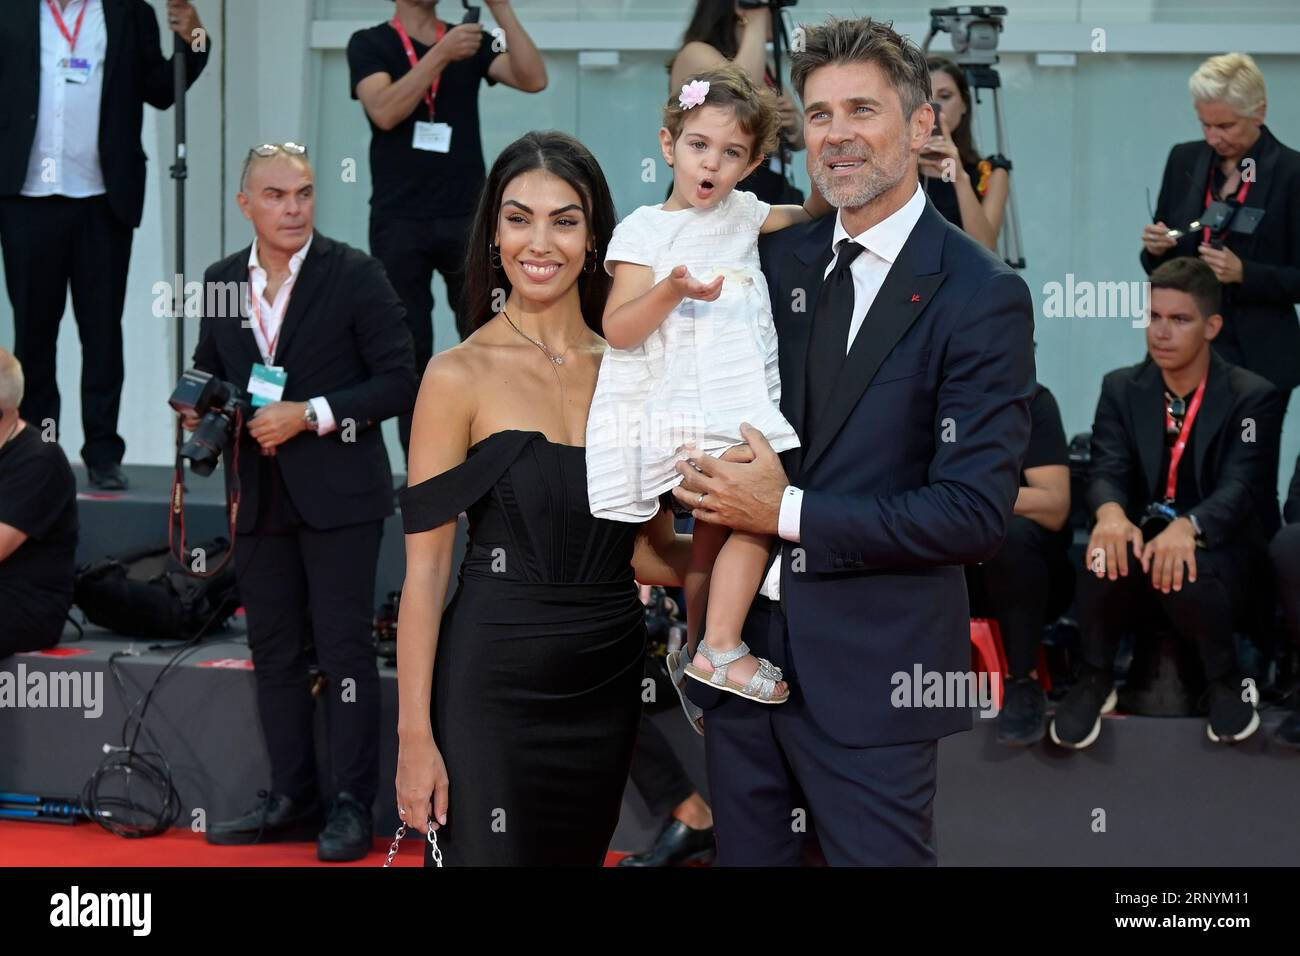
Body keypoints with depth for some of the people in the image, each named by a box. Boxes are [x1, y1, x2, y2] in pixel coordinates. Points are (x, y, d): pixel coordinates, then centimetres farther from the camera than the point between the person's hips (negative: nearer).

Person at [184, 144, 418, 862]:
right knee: (274, 650, 11)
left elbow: (399, 380, -9)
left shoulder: (355, 276, -7)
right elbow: (208, 369, 21)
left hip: (338, 492, -5)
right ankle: (291, 798, 21)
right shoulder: (222, 281, 7)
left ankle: (351, 806, 5)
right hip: (258, 494, 5)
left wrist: (311, 415, -17)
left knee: (344, 647, -2)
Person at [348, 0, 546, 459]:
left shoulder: (472, 41, 11)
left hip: (467, 219, 2)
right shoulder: (370, 44, 5)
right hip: (399, 222, -1)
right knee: (408, 352, 1)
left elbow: (534, 79, -4)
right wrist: (440, 54, -19)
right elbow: (385, 112, -13)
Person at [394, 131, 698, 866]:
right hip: (493, 685, -4)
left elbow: (649, 551, 11)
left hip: (607, 685, 4)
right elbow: (425, 566, -8)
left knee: (580, 853, 15)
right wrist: (415, 735, -12)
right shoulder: (460, 376, -7)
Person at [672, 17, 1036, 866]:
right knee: (746, 854, 16)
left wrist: (790, 514, -17)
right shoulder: (775, 260, 7)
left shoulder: (982, 296, -10)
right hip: (740, 645, 5)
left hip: (872, 673, -5)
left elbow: (977, 511, -16)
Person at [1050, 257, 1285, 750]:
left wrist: (1188, 527, -41)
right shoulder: (1121, 388, 4)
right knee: (1105, 557, -33)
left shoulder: (1252, 397, -6)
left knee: (1185, 574, -37)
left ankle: (1226, 680, -6)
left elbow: (1239, 488, -18)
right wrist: (1111, 511, -35)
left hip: (1216, 542, -2)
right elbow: (1107, 470, -8)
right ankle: (1094, 679, -7)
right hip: (1142, 530, 2)